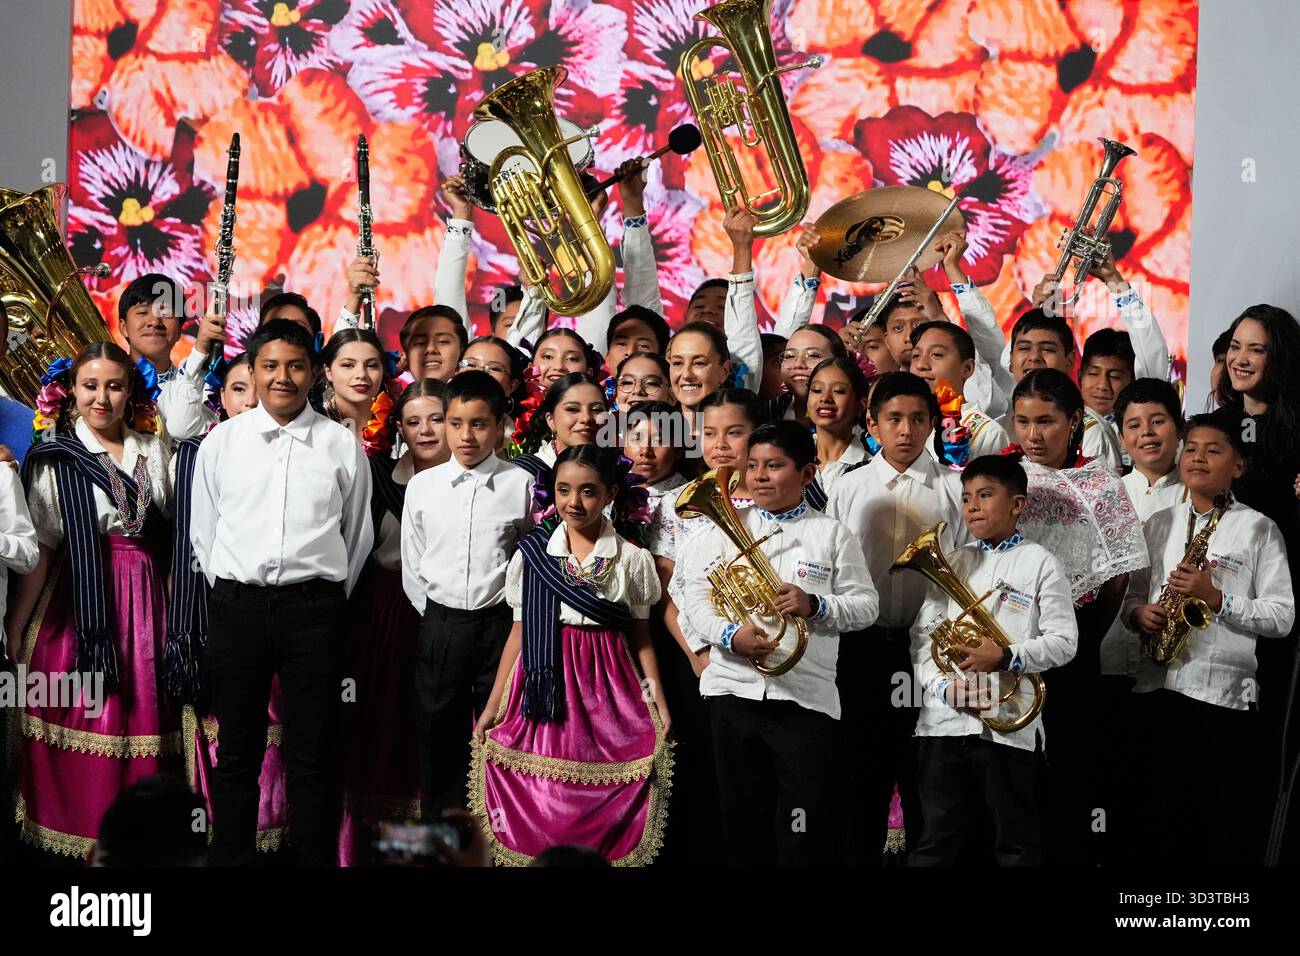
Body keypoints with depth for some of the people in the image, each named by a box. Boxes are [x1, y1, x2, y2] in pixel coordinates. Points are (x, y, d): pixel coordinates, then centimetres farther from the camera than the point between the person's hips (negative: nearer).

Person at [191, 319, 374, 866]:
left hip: (313, 607, -1)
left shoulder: (342, 445, 2)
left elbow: (358, 534, 8)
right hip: (236, 605, 1)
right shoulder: (221, 442, 6)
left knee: (312, 755, 4)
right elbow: (202, 532, 11)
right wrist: (231, 595, 7)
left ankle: (315, 859, 13)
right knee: (237, 751, 10)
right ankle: (229, 858, 20)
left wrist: (330, 600, 8)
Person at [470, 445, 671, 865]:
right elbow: (520, 632, 6)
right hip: (546, 683, 1)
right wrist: (493, 705, 4)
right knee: (539, 804, -1)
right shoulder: (532, 552, 2)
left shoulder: (632, 559, 1)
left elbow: (640, 639, 6)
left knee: (606, 804, -3)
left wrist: (660, 705, -1)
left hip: (607, 687, -1)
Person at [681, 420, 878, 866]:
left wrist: (815, 605, -15)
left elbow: (865, 606, 3)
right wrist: (731, 635, -16)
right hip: (734, 690, 2)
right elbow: (696, 598, 2)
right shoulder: (726, 528, 9)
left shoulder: (832, 534, 5)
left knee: (806, 831, -3)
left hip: (807, 697, -2)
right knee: (743, 825, 11)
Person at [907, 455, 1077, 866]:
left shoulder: (1040, 563, 2)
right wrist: (943, 685, -9)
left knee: (1016, 842, 5)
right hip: (944, 721, 3)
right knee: (935, 841, 8)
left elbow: (1063, 642, -4)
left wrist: (1006, 657, -19)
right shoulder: (951, 564, 14)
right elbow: (923, 634, 8)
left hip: (1010, 723, -3)